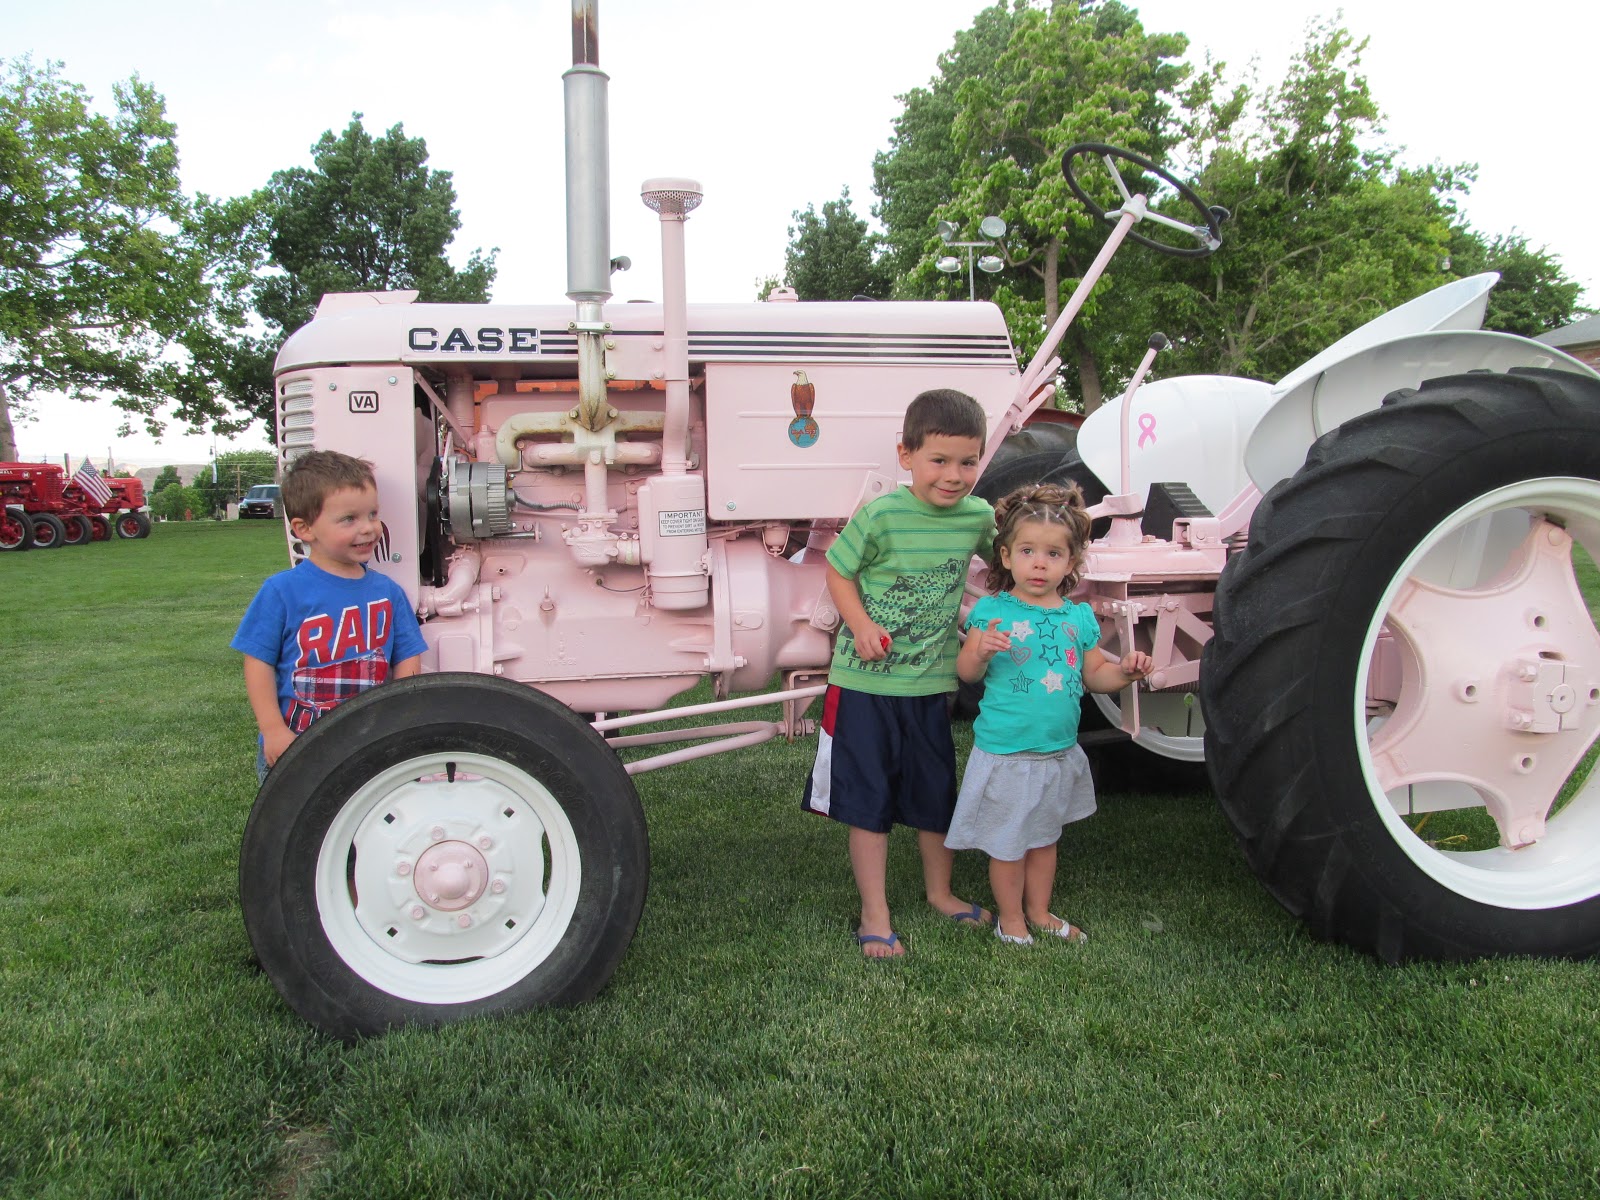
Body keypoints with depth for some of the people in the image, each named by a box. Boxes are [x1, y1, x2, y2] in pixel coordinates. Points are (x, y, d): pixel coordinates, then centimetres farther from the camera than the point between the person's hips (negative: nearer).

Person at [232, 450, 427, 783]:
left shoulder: (388, 592, 2)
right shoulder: (282, 590, -7)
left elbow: (407, 660, 5)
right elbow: (259, 662, -5)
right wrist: (273, 730, -11)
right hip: (294, 745, -3)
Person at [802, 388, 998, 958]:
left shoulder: (978, 516, -3)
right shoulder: (881, 516, -18)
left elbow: (999, 556, 19)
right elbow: (838, 572, -7)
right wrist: (861, 626, -20)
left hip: (930, 682, 4)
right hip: (866, 682, -4)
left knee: (936, 794, 18)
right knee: (869, 799, 5)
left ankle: (940, 892, 40)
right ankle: (875, 915, 18)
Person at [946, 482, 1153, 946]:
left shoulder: (1079, 617, 3)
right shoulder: (992, 610, -10)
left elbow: (1095, 674, 11)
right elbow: (966, 673, -11)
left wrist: (1126, 670, -8)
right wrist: (982, 650, -31)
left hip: (1060, 751, 5)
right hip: (1005, 752, -5)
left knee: (1045, 835, 21)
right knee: (1007, 841, 8)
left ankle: (1039, 912, 41)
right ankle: (1010, 918, 29)